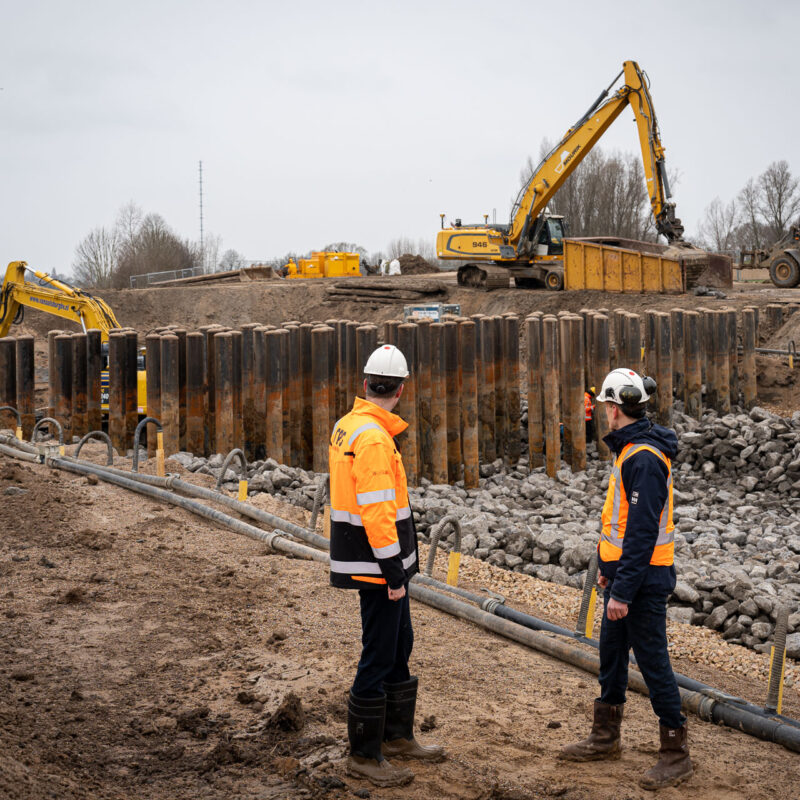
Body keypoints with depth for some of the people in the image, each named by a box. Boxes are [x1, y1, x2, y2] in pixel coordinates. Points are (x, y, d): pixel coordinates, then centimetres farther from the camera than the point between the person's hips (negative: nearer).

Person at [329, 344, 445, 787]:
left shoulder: (346, 427, 10)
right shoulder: (373, 439, -22)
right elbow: (376, 513, -25)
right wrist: (393, 574, -20)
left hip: (374, 562, 10)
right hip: (377, 566, -10)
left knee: (399, 646, 20)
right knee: (378, 658, -1)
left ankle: (397, 736, 33)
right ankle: (364, 755, 9)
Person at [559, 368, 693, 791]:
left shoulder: (644, 458, -21)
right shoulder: (629, 450, 11)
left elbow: (643, 530, -24)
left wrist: (623, 590, -24)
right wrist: (610, 567, 22)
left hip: (643, 580, -10)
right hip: (625, 571, 10)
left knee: (652, 661, -3)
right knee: (611, 653, 18)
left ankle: (676, 754, 6)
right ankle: (604, 738, 31)